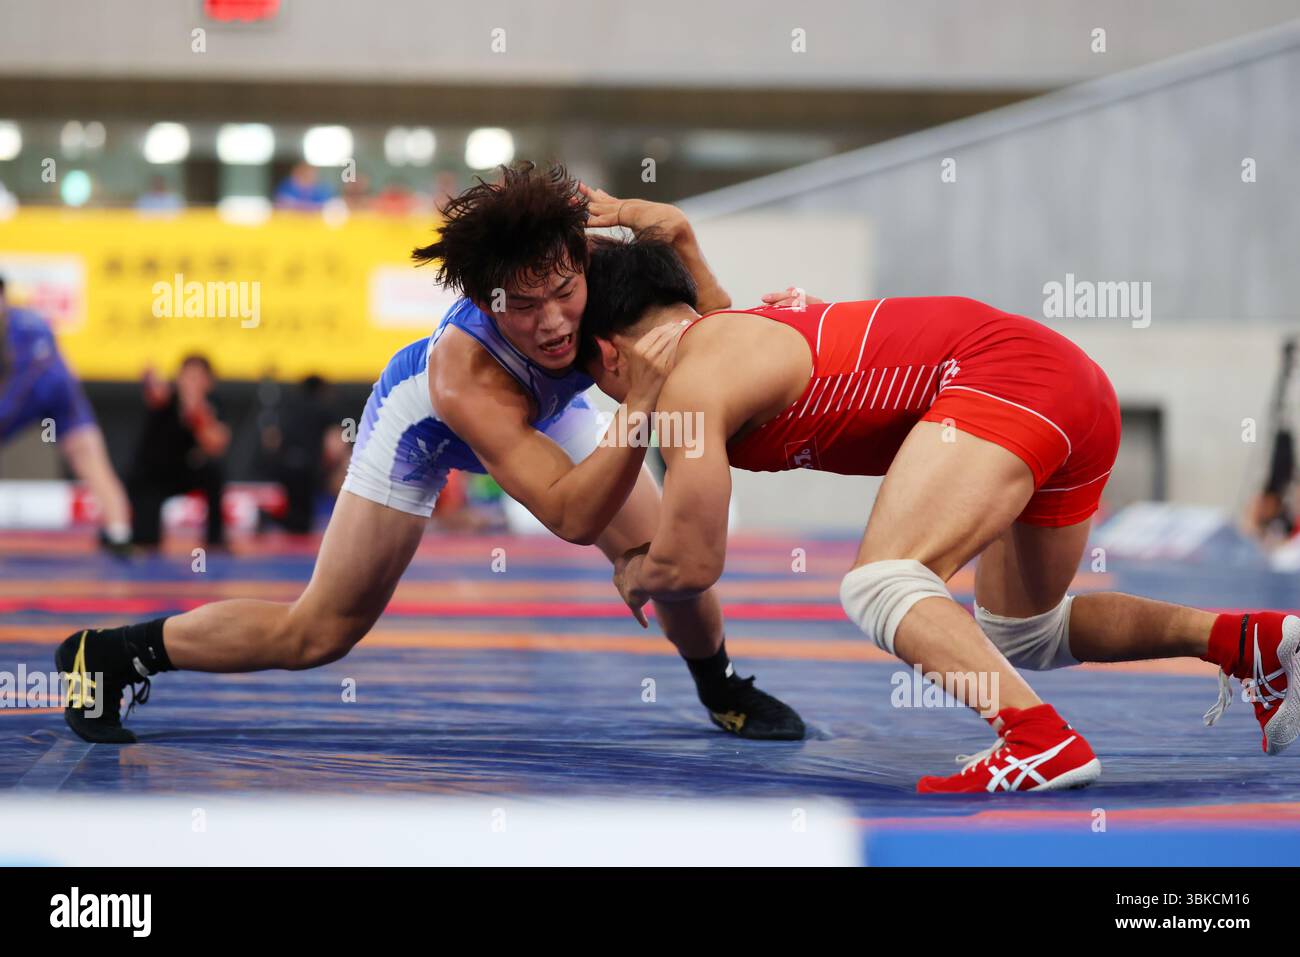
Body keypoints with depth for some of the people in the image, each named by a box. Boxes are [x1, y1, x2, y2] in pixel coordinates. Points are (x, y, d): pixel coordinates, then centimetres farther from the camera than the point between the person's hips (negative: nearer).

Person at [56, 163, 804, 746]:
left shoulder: (597, 250, -39)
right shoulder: (461, 370, -49)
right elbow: (572, 515, -52)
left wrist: (674, 231, -47)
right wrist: (640, 404, -66)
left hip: (549, 405, 5)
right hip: (427, 421, -4)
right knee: (320, 633, 0)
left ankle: (722, 689, 31)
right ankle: (113, 652, 18)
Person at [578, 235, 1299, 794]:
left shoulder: (689, 385, -5)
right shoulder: (730, 327, 22)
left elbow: (692, 566, -4)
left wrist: (635, 577, 16)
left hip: (1005, 377, -10)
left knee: (879, 585, -23)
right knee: (1021, 635, 24)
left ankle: (1039, 741, -39)